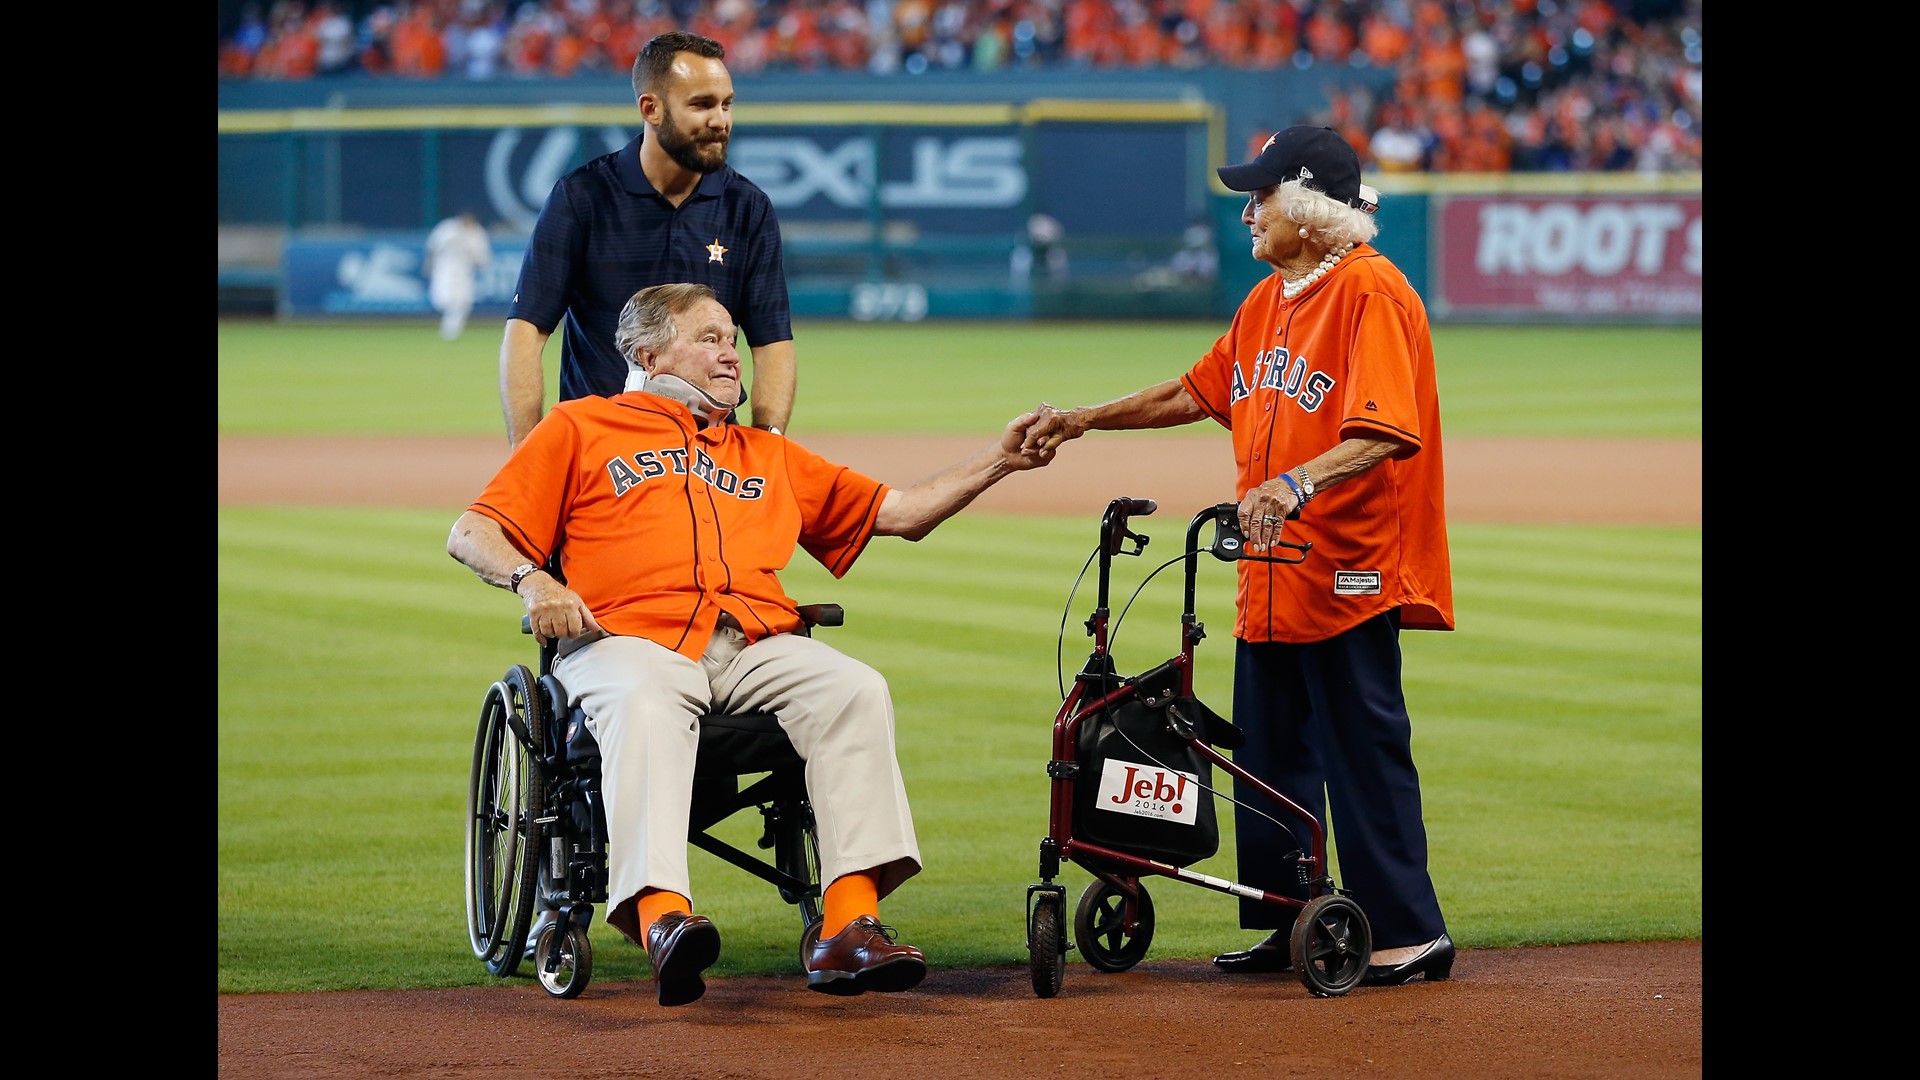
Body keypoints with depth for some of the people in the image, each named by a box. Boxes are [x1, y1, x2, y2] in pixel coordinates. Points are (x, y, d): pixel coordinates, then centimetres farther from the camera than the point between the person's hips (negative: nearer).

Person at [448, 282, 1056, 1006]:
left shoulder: (766, 456, 35)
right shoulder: (582, 427, 23)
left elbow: (899, 513, 33)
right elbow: (471, 534, 15)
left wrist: (1000, 461, 21)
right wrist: (533, 582, -6)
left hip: (755, 643, 4)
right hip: (631, 639, -4)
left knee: (855, 690, -26)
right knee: (643, 703, -39)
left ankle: (847, 925, -35)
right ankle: (662, 916, -56)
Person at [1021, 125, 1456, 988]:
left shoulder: (1372, 292, -14)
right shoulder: (1267, 300, 15)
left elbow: (1385, 432, -24)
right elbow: (1201, 392, 25)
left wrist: (1298, 482, -37)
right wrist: (1086, 421, 21)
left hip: (1348, 576, -10)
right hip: (1271, 577, 10)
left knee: (1364, 753, -7)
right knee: (1271, 758, 14)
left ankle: (1410, 932, -3)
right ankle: (1289, 924, 23)